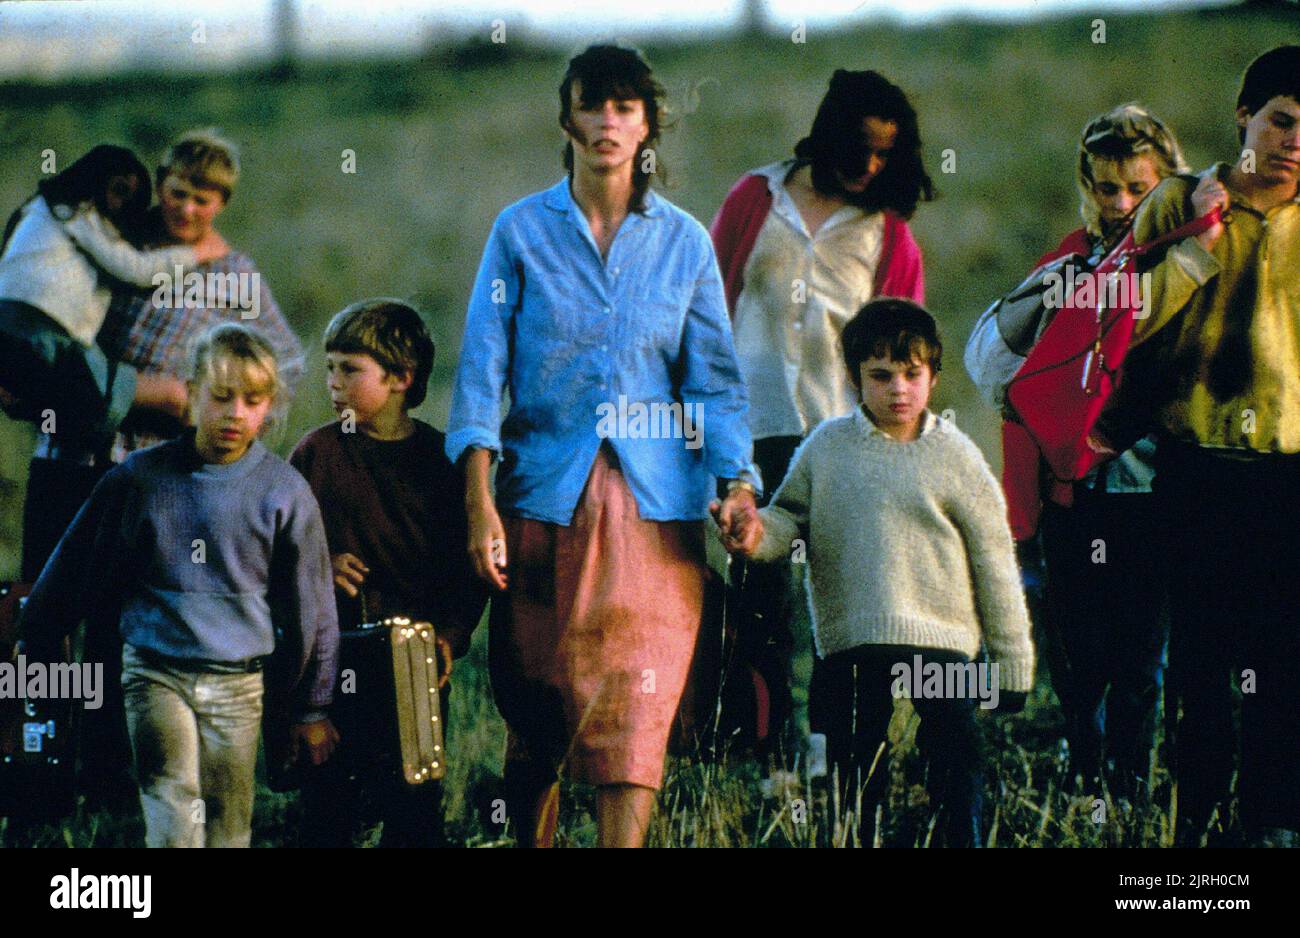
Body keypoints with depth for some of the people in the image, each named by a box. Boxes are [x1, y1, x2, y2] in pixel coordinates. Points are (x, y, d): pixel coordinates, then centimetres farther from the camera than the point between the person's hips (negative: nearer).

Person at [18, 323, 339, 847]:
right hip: (155, 674, -1)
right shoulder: (142, 479, -1)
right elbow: (77, 567, 10)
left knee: (228, 828, 1)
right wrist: (34, 646, 16)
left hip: (238, 684, 1)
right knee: (175, 819, -17)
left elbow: (310, 606, 7)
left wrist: (312, 709, 10)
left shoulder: (284, 491, 0)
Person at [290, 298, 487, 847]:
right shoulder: (318, 453, 4)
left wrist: (451, 635, -7)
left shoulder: (443, 459, 3)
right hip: (332, 659, 0)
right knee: (328, 806, 3)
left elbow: (469, 566, 5)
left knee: (415, 810, 0)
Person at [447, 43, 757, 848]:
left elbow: (715, 378, 8)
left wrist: (738, 482, -7)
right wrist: (479, 499, -10)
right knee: (535, 719, 4)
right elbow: (482, 366, 0)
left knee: (639, 715, -9)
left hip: (655, 506, 0)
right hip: (546, 498, 0)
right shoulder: (523, 230, 4)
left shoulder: (683, 240, 8)